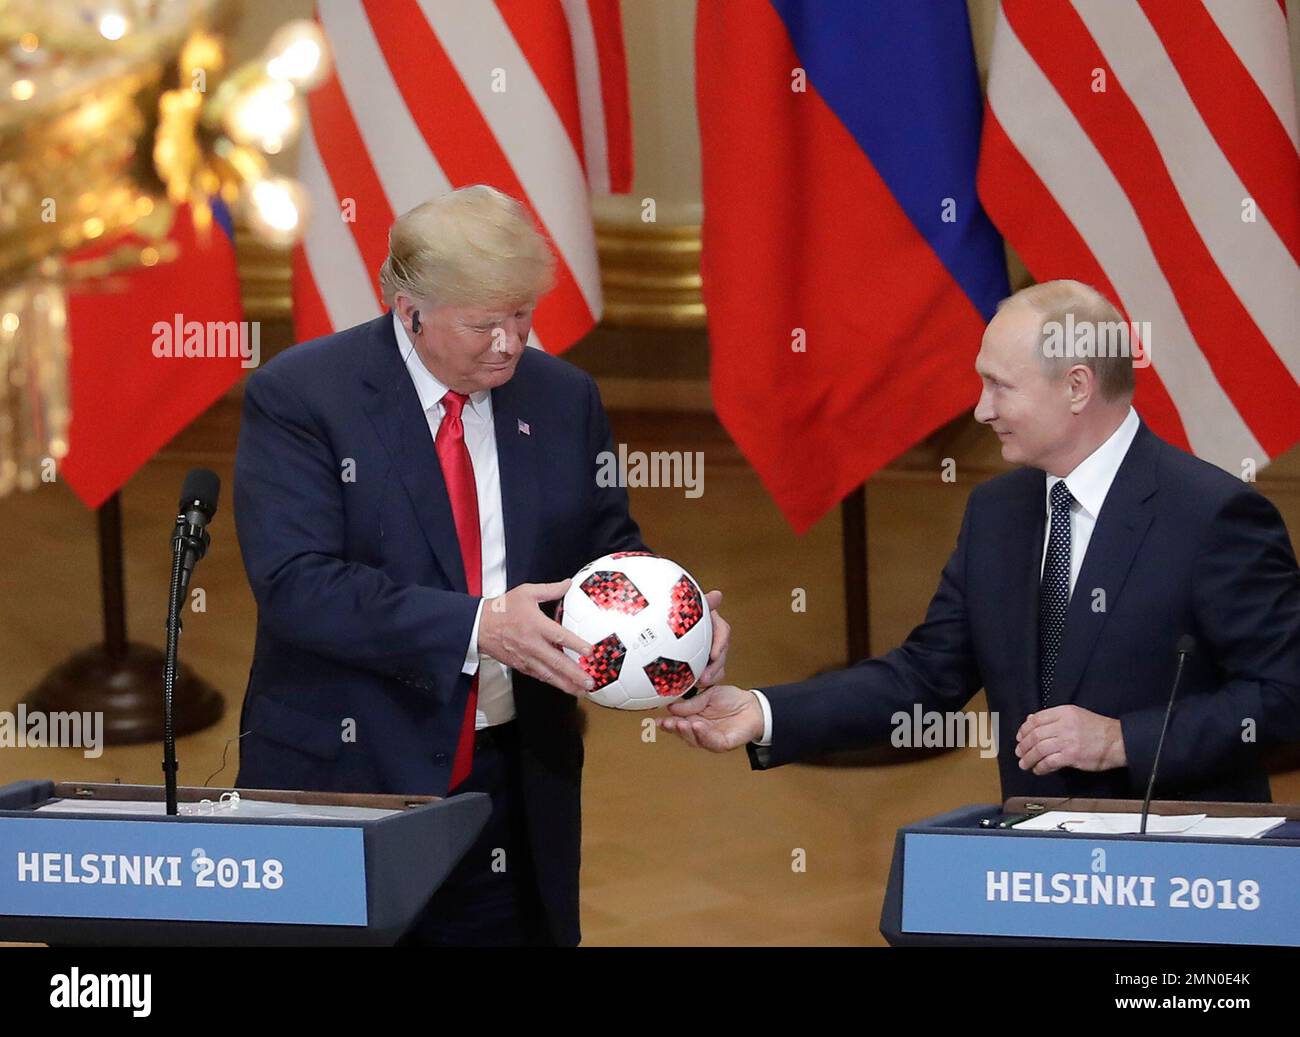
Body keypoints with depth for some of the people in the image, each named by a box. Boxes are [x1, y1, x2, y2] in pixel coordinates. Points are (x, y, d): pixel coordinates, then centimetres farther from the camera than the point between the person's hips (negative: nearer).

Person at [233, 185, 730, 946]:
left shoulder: (564, 398, 8)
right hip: (343, 781, -4)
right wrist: (478, 627, -27)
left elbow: (606, 551, 14)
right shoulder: (298, 396, -8)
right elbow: (295, 582, -18)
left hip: (516, 789, 4)